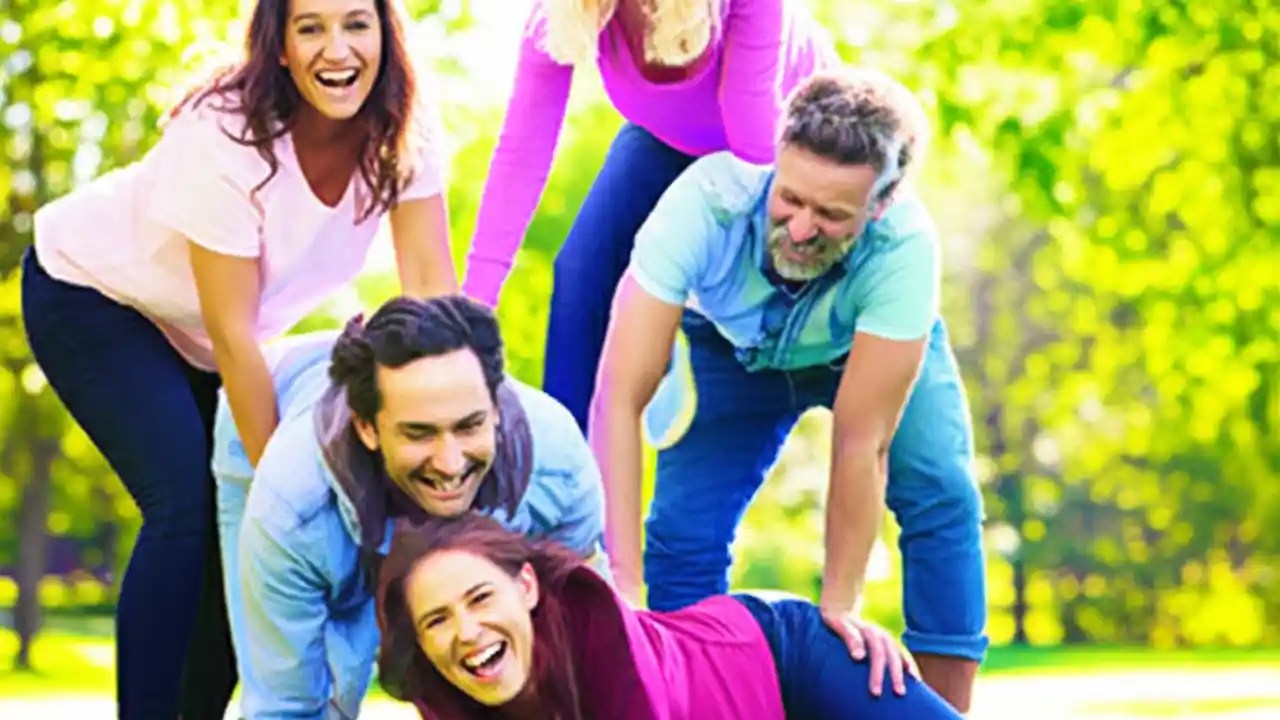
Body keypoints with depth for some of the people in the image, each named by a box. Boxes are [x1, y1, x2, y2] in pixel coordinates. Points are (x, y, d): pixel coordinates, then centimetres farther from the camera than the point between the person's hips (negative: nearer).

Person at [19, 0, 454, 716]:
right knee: (187, 500, -21)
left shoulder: (401, 133, -19)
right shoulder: (227, 138, -34)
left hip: (189, 329, 6)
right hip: (90, 290, -6)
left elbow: (431, 287, -19)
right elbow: (232, 336, -30)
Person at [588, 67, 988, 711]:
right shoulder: (707, 202, -41)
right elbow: (620, 397, -41)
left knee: (941, 496, -22)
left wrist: (839, 606, -33)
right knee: (683, 531, -15)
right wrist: (623, 582, -45)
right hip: (734, 349, 1)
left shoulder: (904, 245, -41)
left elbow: (860, 442, -35)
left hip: (877, 348, 0)